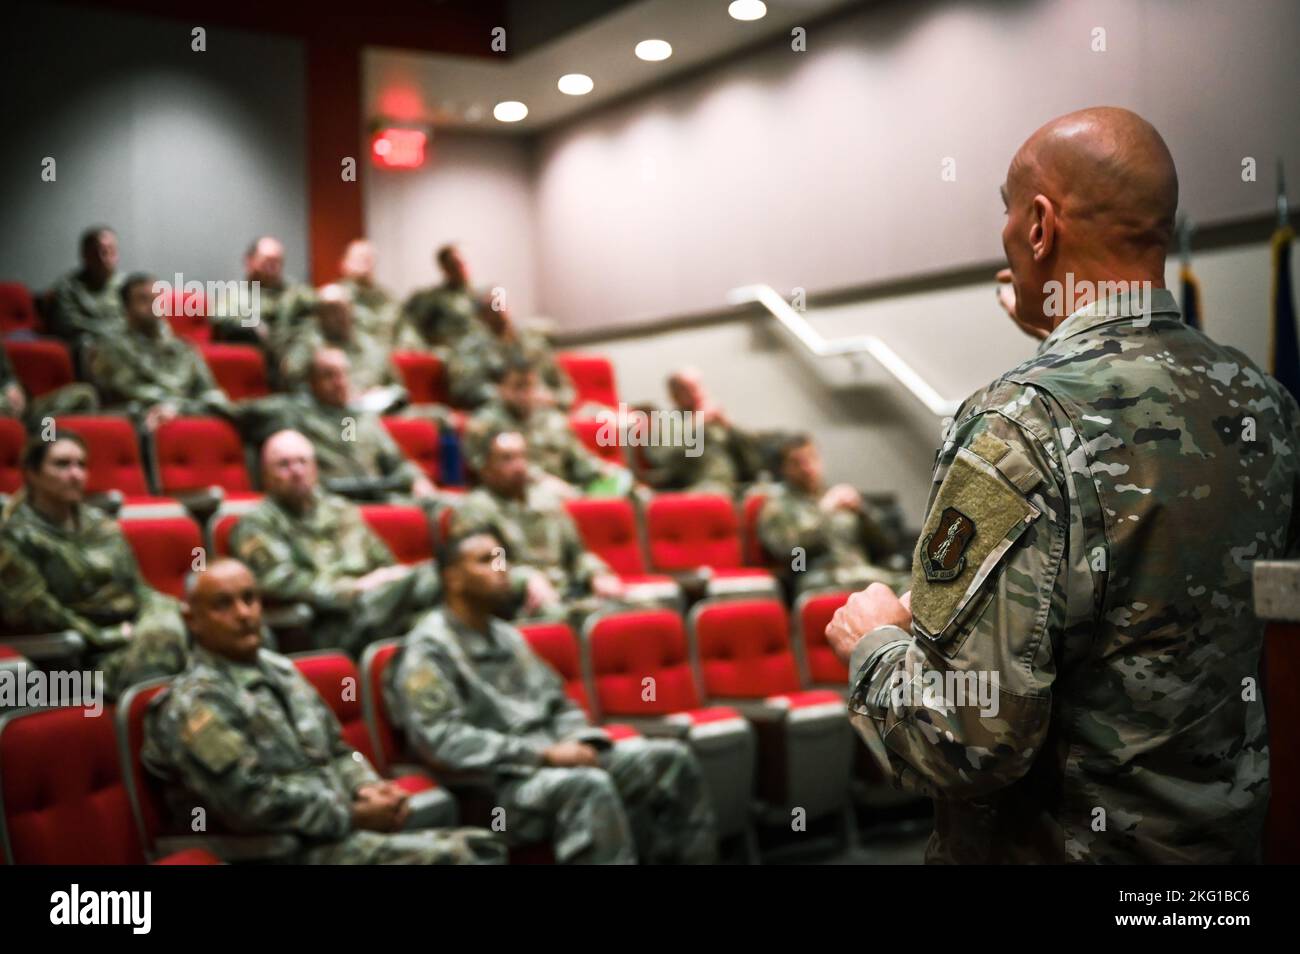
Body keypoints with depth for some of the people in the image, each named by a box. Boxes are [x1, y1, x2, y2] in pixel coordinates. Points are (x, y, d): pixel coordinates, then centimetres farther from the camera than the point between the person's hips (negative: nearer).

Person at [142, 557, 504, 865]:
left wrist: (368, 789, 1)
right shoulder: (196, 703, -9)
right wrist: (355, 816, -14)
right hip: (288, 850, -8)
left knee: (481, 846, -8)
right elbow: (251, 802, -18)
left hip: (343, 826, 8)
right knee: (446, 857, -24)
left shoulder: (280, 670, 17)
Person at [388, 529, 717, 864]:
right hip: (493, 783, -8)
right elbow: (444, 741, -17)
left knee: (671, 758, -7)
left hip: (555, 760, 8)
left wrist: (579, 743, -3)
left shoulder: (507, 636, 19)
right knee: (589, 787, -36)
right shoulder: (428, 651, -6)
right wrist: (544, 754, -19)